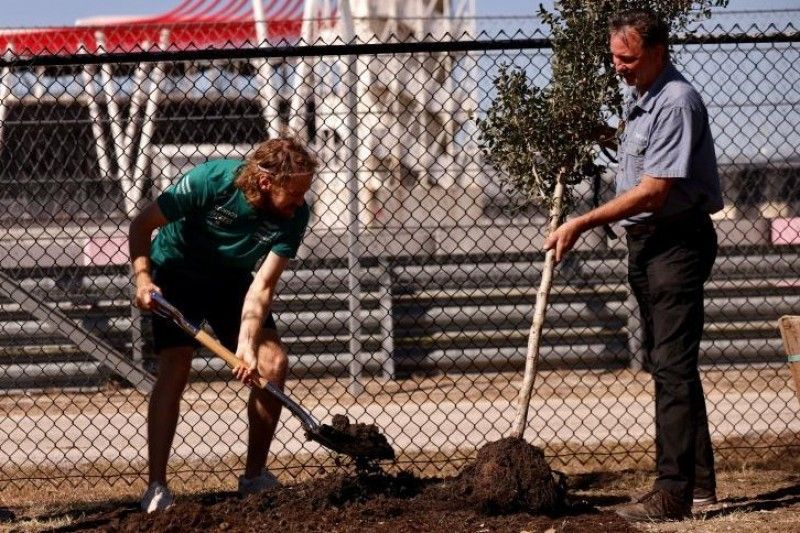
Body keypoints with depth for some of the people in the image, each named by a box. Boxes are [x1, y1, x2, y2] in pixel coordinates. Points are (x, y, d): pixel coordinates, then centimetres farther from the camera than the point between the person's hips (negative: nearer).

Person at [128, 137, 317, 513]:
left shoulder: (294, 215, -24)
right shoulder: (209, 181, -33)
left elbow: (262, 286, -26)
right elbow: (142, 224, -22)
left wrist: (247, 345, -38)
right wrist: (142, 277, -35)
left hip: (232, 281, 4)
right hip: (176, 273, -4)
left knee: (273, 363, -10)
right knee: (175, 368, -20)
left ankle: (254, 477, 5)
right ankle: (156, 488, -17)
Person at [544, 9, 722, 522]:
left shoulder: (675, 102, -19)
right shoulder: (637, 98, 13)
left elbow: (654, 191, -24)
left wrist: (583, 223, -22)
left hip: (678, 241, -10)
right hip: (646, 240, 10)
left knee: (672, 365, -13)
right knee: (665, 362, 14)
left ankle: (674, 492, -15)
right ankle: (699, 479, 22)